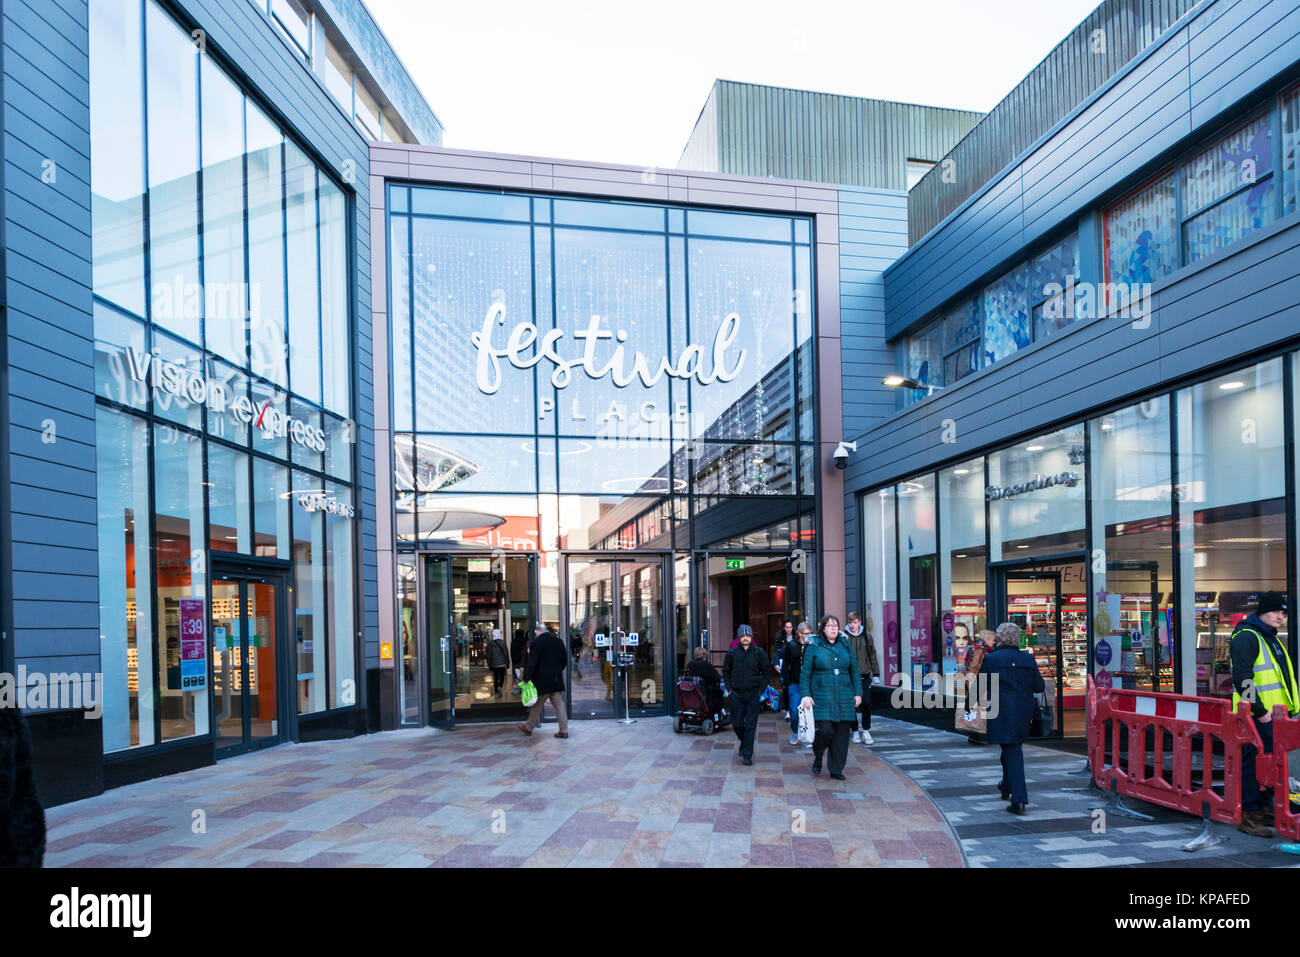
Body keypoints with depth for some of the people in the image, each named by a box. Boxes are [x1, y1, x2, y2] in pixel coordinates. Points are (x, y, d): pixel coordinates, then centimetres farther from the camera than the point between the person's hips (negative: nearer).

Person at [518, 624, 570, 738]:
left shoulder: (537, 642, -11)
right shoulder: (558, 641, 8)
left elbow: (532, 662, -15)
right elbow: (565, 660, 14)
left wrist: (526, 678, -12)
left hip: (542, 680, -5)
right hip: (557, 680, 5)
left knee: (537, 705, 7)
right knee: (559, 704, 6)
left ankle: (528, 727, 21)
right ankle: (564, 730, 4)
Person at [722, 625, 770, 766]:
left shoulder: (759, 652, -1)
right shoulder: (732, 653, 1)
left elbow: (766, 671, 6)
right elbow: (725, 671, 11)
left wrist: (761, 689, -1)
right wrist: (729, 689, 3)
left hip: (753, 694, -1)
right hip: (736, 693, 1)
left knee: (750, 725, -1)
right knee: (737, 724, 5)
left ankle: (747, 754, 6)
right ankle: (744, 742, 33)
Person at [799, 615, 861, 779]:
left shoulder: (845, 646, 11)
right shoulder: (814, 647, 1)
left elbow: (854, 671, 14)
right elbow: (805, 673, 1)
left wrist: (857, 693, 8)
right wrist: (805, 695, -7)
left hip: (844, 698, 3)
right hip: (822, 697, -3)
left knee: (841, 734, 3)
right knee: (825, 730, -14)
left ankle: (837, 770, 15)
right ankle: (818, 757, 16)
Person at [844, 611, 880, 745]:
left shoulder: (866, 636, 6)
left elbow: (872, 655, 12)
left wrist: (875, 673, 7)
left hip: (864, 675, 1)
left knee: (866, 703, -4)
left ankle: (866, 731, 7)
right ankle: (855, 732, 15)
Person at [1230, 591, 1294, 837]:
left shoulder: (1272, 639, 20)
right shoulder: (1246, 637, -12)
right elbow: (1242, 678, -20)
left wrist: (1290, 707, 22)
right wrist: (1259, 710, -21)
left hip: (1273, 714, 10)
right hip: (1256, 716, -10)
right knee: (1253, 761, -7)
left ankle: (1265, 809, 27)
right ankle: (1247, 816, -1)